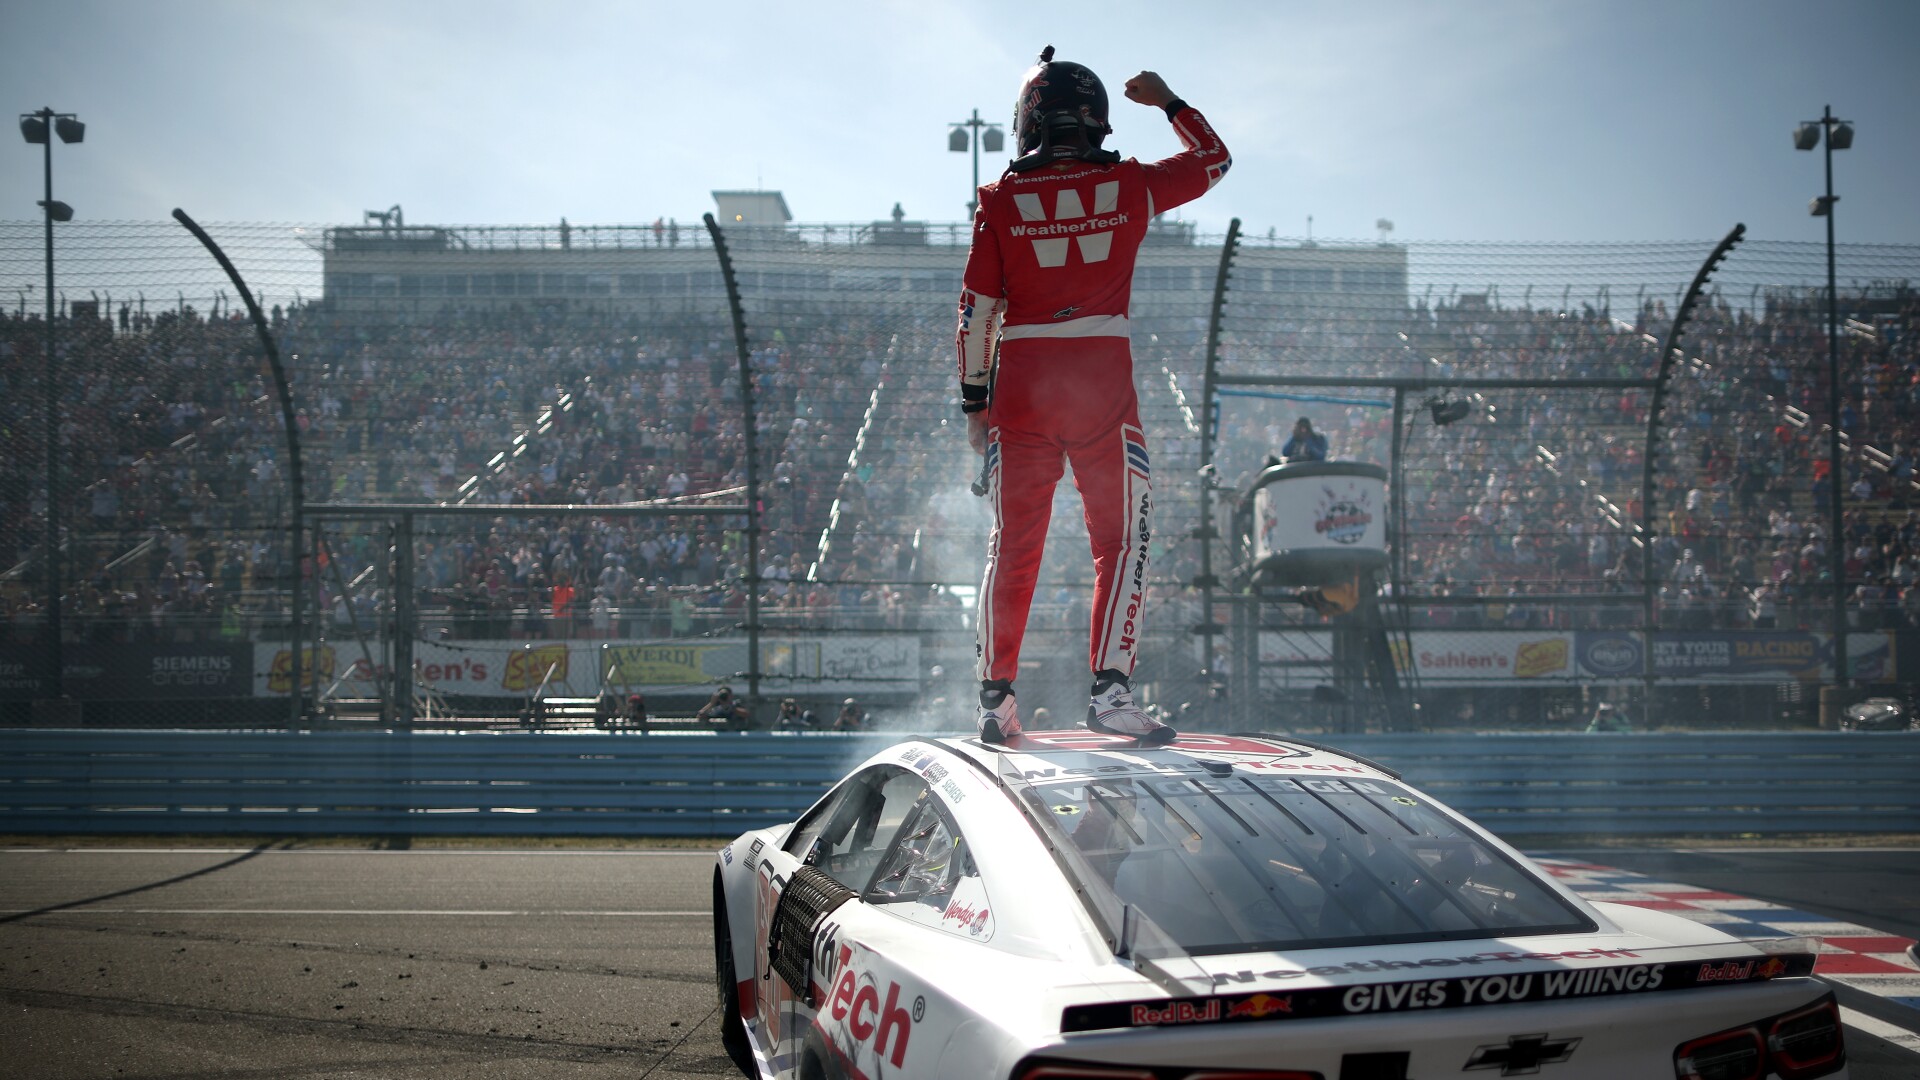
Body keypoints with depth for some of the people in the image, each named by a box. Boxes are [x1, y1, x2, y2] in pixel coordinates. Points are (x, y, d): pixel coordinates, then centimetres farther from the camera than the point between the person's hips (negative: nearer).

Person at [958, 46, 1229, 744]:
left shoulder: (1001, 200, 2)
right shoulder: (1130, 186, 3)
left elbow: (977, 312, 1)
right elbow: (1214, 158, 21)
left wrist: (974, 400, 8)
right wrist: (1168, 102, 34)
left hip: (1020, 382, 1)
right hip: (1104, 381, -1)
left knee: (1013, 544, 9)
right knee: (1122, 539, 4)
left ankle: (996, 695, 10)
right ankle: (1110, 689, -7)